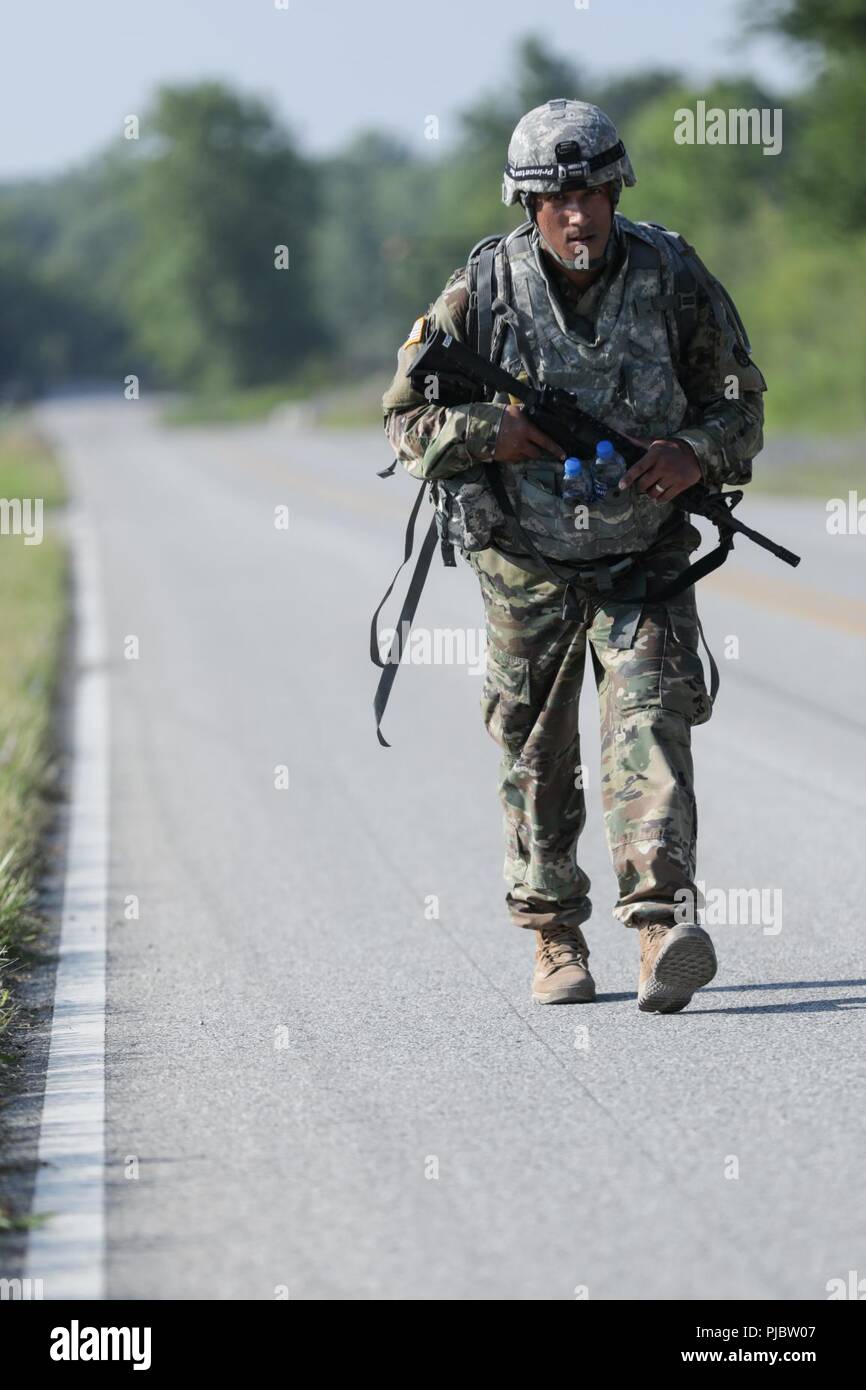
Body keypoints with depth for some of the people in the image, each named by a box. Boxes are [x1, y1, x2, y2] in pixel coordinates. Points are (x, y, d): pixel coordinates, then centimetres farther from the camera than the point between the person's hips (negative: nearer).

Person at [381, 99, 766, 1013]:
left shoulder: (673, 278, -7)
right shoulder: (482, 291, -8)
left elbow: (740, 402, 2)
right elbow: (407, 416, -1)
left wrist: (697, 454, -20)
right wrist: (492, 433, -20)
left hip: (643, 560, -1)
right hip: (526, 567, 1)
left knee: (649, 723, -17)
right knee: (536, 756, 8)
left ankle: (665, 924, -29)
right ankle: (554, 940, 22)